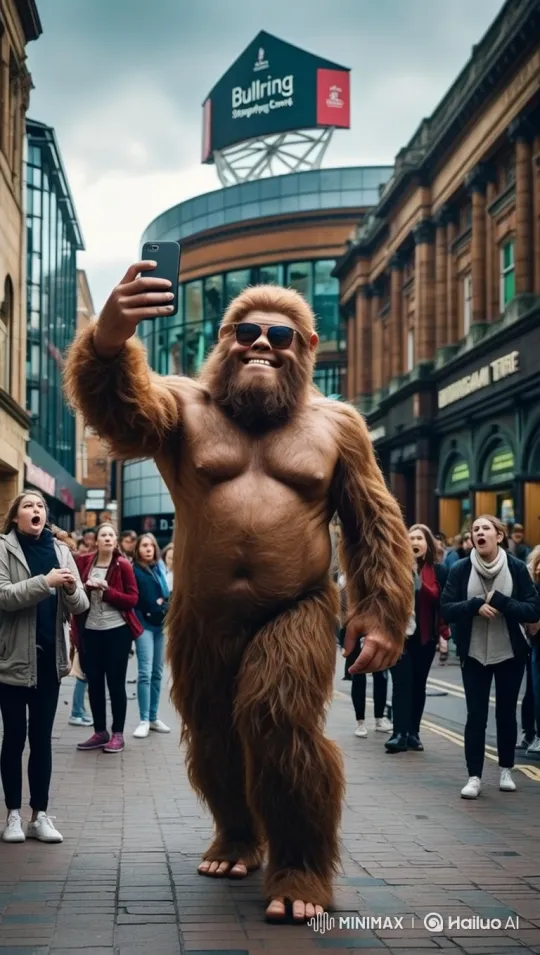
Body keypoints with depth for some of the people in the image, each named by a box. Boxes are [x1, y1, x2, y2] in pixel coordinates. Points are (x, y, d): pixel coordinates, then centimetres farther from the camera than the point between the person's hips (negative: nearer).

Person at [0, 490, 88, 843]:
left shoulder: (60, 550, 7)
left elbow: (80, 606, 5)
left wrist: (72, 588, -17)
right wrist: (46, 582, -26)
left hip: (49, 658, 3)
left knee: (42, 738, 8)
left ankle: (40, 815, 12)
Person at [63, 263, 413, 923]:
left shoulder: (335, 424, 5)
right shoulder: (184, 407, 1)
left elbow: (377, 527, 6)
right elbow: (117, 407, -21)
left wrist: (382, 615, -2)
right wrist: (109, 341, -44)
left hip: (296, 614, -2)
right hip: (201, 621, 2)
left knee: (280, 723, -21)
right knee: (214, 741, 16)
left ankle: (302, 867, -3)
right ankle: (238, 837, 43)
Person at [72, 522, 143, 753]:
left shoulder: (123, 565, -5)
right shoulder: (83, 562, 3)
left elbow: (132, 599, -7)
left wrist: (107, 590, -17)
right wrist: (86, 588, -9)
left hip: (117, 631, -3)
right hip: (90, 631, 3)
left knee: (116, 682, 2)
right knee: (94, 682, 8)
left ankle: (117, 733, 10)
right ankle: (100, 732, 18)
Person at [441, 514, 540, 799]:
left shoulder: (516, 568, -8)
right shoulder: (460, 569, -6)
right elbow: (447, 609, -8)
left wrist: (498, 601, -23)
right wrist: (476, 605, -25)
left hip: (510, 653, 0)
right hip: (474, 654, 0)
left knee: (506, 712, 12)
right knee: (476, 715, 0)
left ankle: (506, 770, 27)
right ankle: (474, 776, 5)